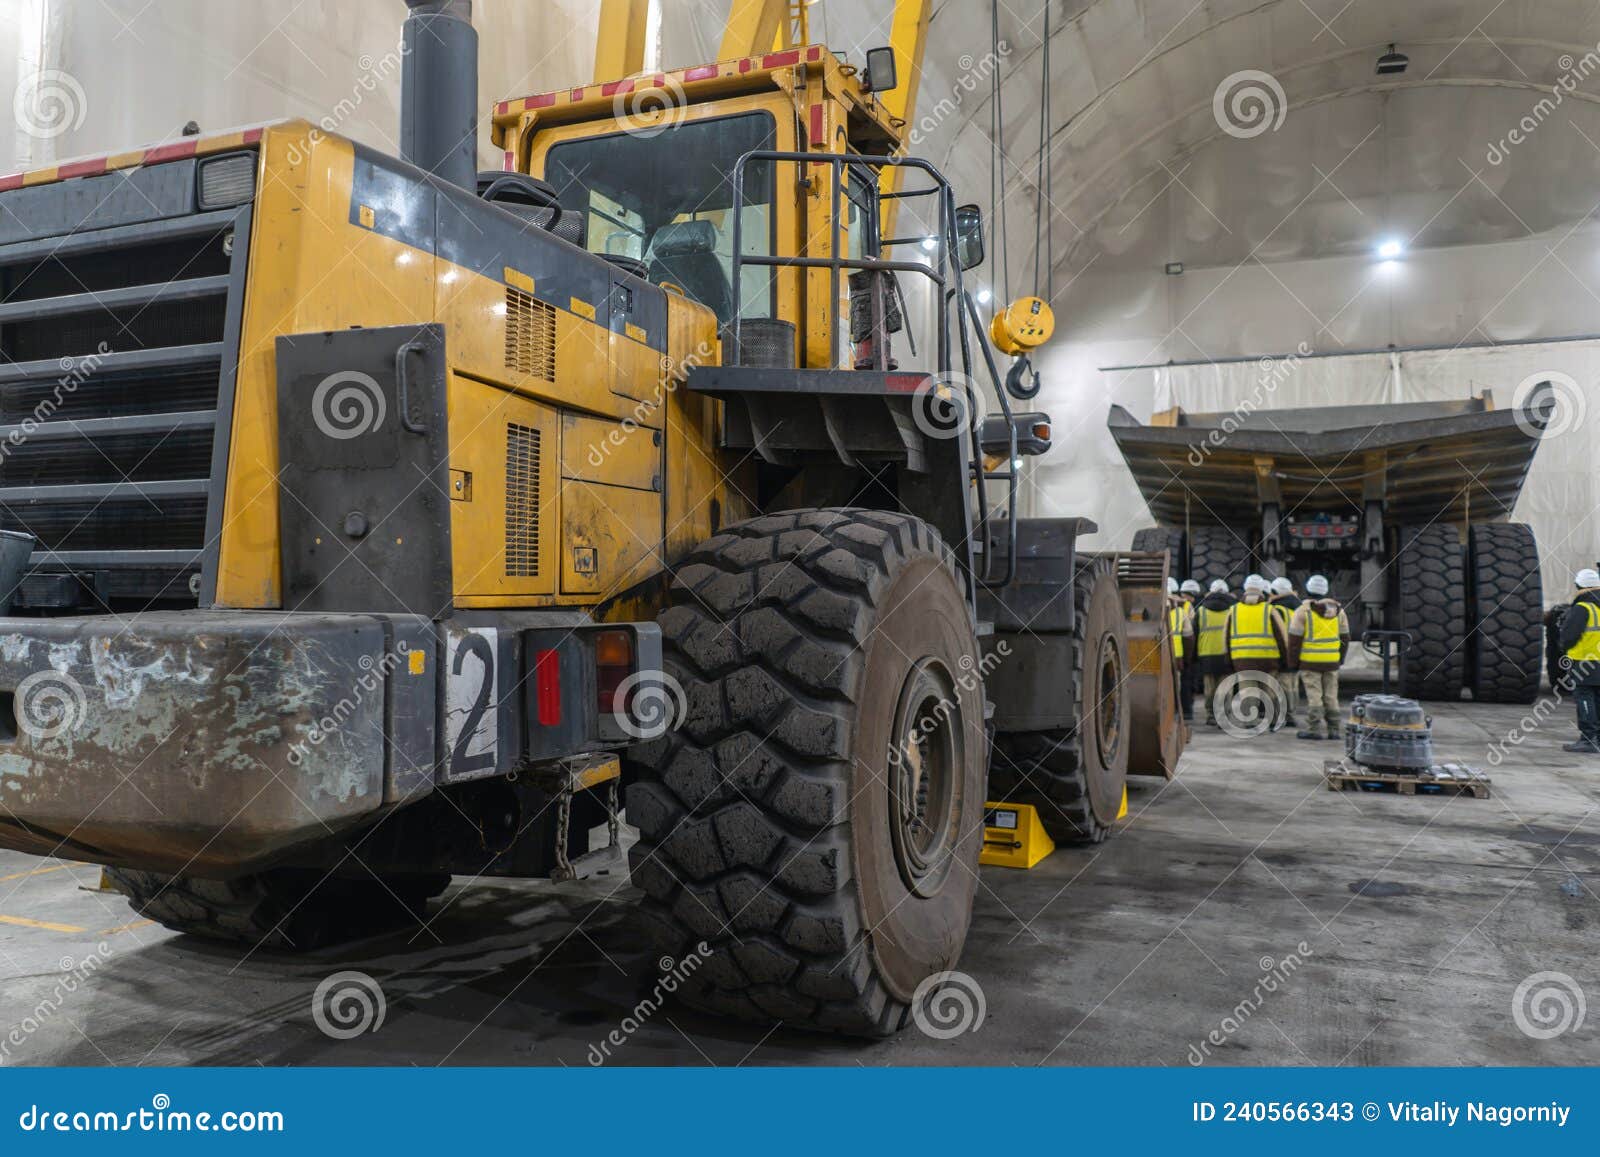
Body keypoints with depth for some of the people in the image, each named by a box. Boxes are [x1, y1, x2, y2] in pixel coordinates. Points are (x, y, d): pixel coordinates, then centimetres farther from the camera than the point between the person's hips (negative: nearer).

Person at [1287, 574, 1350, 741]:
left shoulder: (1303, 611, -8)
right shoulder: (1338, 610, 8)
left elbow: (1295, 638, -9)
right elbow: (1345, 638, 12)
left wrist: (1293, 660, 1)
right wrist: (1340, 659, 21)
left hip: (1310, 661, -5)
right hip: (1332, 661, 5)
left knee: (1314, 695, -2)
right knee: (1331, 695, 10)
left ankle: (1315, 729, -4)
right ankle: (1334, 729, 12)